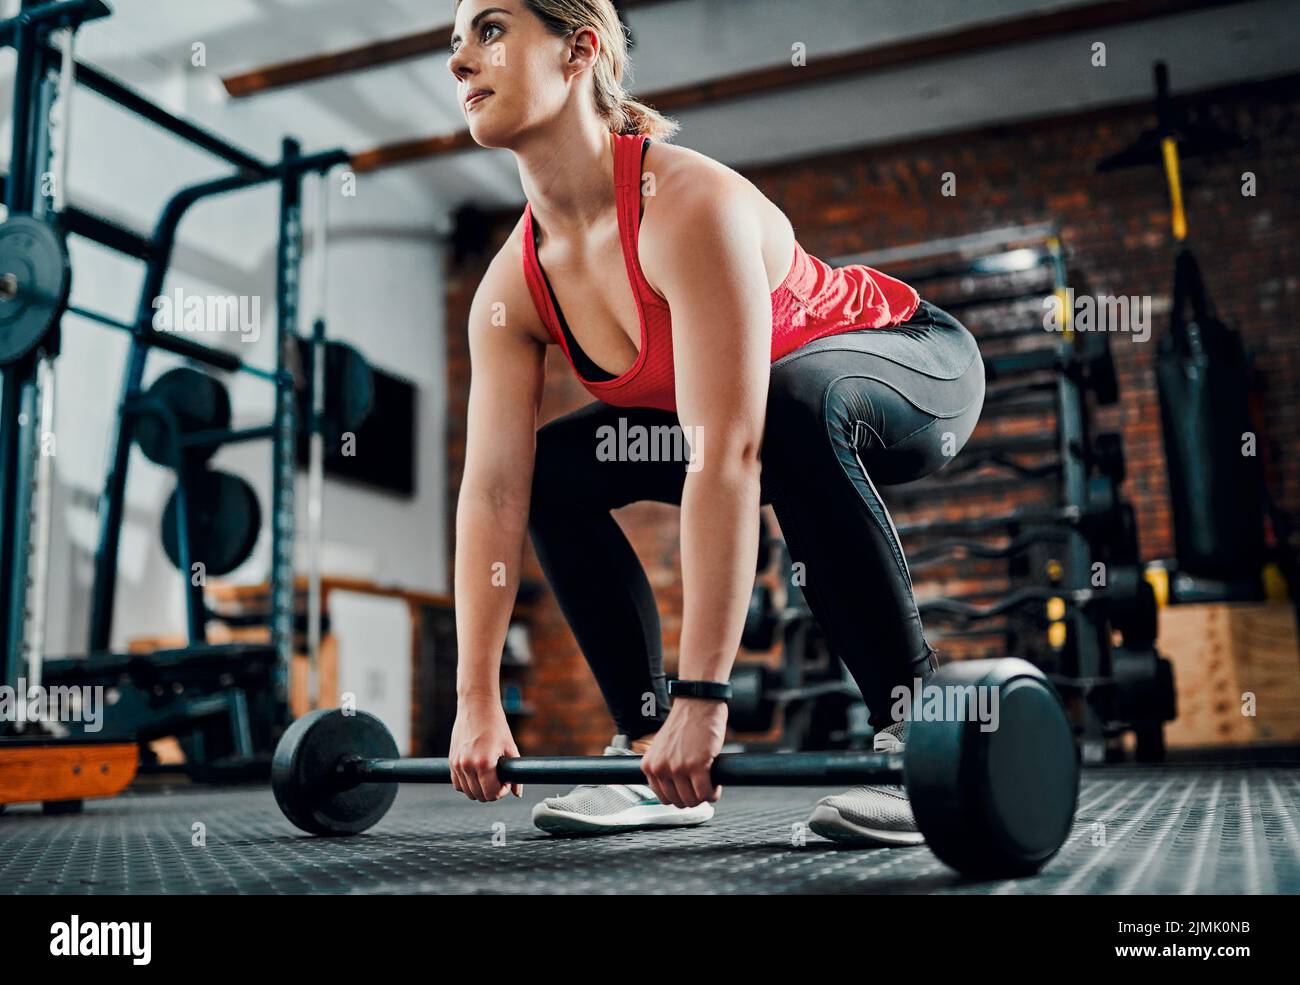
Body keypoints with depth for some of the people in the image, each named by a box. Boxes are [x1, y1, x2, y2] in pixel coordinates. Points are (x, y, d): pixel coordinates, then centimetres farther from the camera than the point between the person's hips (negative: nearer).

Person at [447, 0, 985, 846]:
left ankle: (919, 739, -26)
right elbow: (492, 493, -13)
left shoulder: (688, 207, -34)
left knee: (793, 405, -39)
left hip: (921, 369, -7)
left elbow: (727, 462, -41)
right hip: (731, 410, 7)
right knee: (554, 470, -4)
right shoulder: (514, 284, -12)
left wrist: (702, 699, -42)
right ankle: (653, 756, 3)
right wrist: (477, 703, -14)